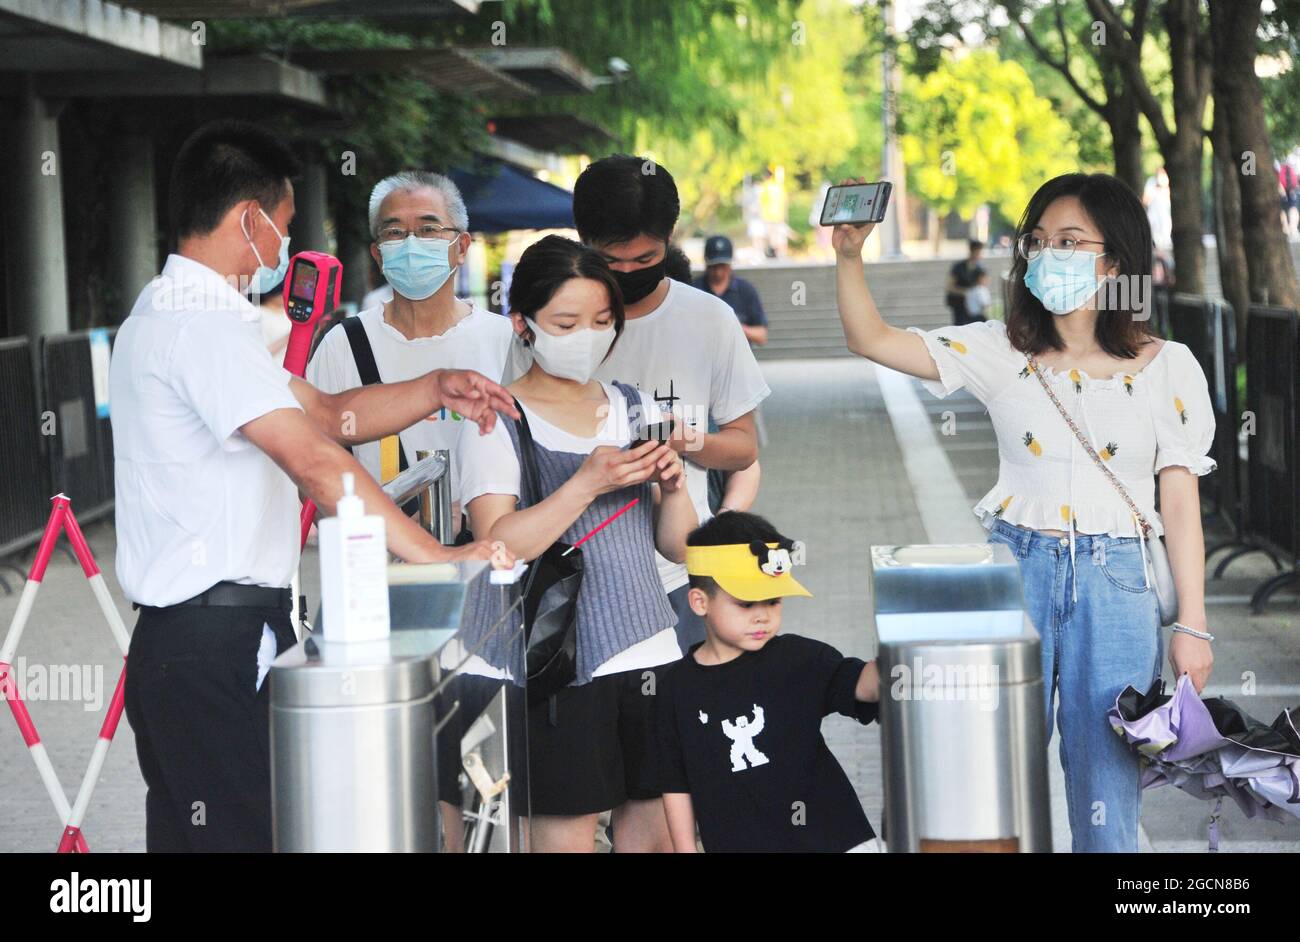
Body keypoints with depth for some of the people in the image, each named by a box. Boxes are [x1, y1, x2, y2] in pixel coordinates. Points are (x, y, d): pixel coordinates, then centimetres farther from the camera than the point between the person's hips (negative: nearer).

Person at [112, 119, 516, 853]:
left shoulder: (173, 313, 19)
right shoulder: (205, 324, -15)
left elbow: (328, 415, 21)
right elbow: (315, 460, -22)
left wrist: (436, 391, 11)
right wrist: (435, 557, -21)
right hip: (219, 645, -11)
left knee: (192, 834, 13)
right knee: (243, 835, -9)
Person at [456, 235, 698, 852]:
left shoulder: (635, 408, 13)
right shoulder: (497, 422, -2)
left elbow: (679, 546, 14)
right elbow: (499, 545, -14)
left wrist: (672, 484, -6)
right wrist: (588, 483, -20)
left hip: (649, 654, 5)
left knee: (658, 830, 5)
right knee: (564, 835, -3)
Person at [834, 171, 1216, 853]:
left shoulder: (1166, 368, 1)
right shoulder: (1003, 352, 4)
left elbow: (1181, 503, 2)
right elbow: (872, 340, 0)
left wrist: (1192, 625, 0)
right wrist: (849, 255, -15)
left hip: (1116, 581, -1)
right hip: (1016, 568, 1)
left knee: (1106, 783, 3)